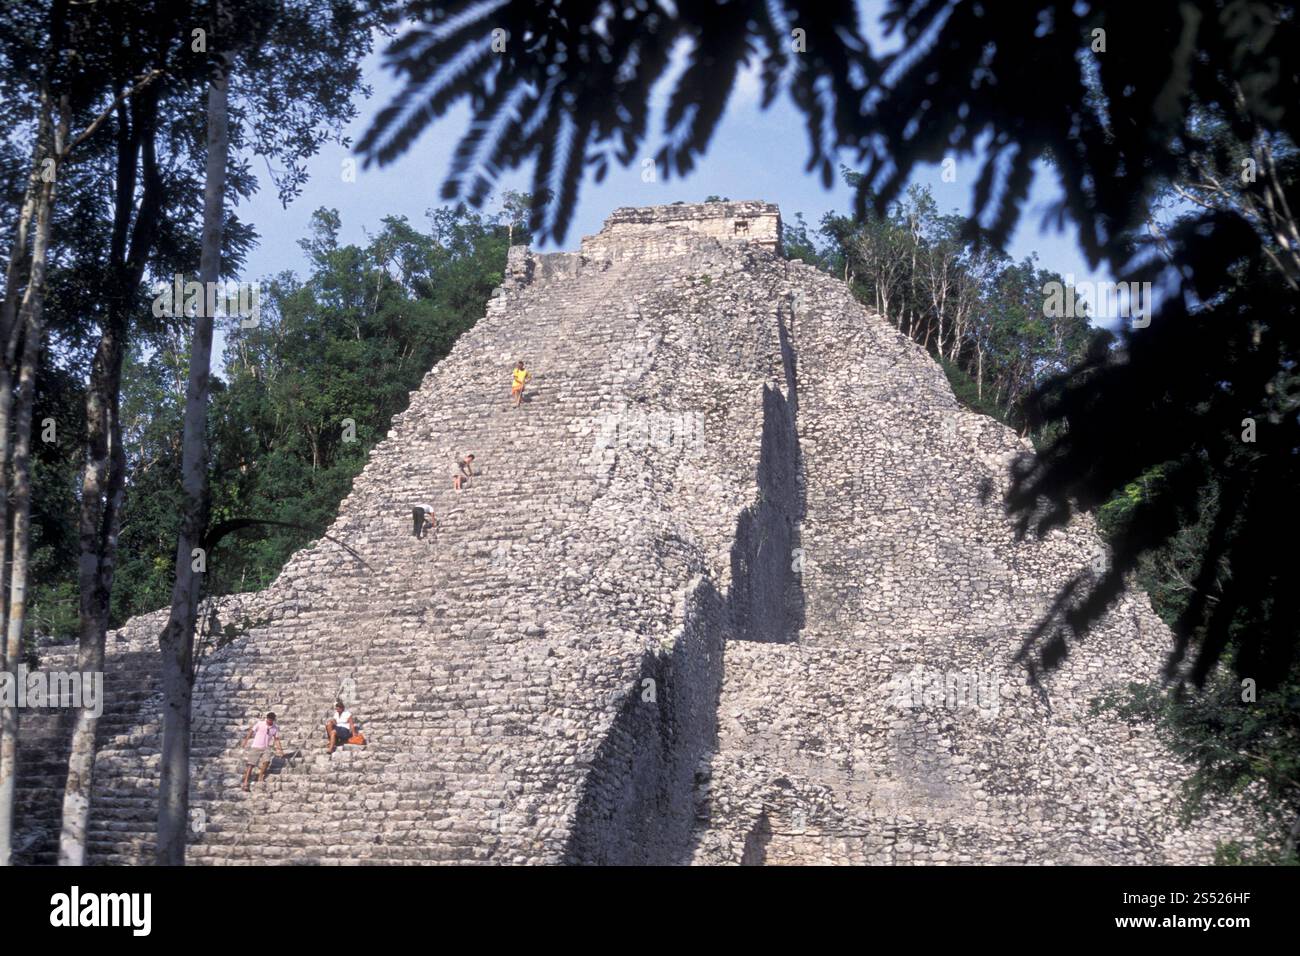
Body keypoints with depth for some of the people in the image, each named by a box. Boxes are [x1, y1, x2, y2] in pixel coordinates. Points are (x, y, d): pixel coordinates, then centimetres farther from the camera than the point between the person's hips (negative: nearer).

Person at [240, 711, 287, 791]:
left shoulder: (275, 728, 2)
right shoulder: (260, 724, -7)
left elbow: (276, 739, 10)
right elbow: (251, 731, -2)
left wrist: (280, 749, 4)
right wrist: (245, 740, -9)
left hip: (266, 748, 2)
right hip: (256, 747, -2)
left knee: (267, 761, -22)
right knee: (251, 764, -6)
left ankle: (261, 776, 3)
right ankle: (245, 783, -1)